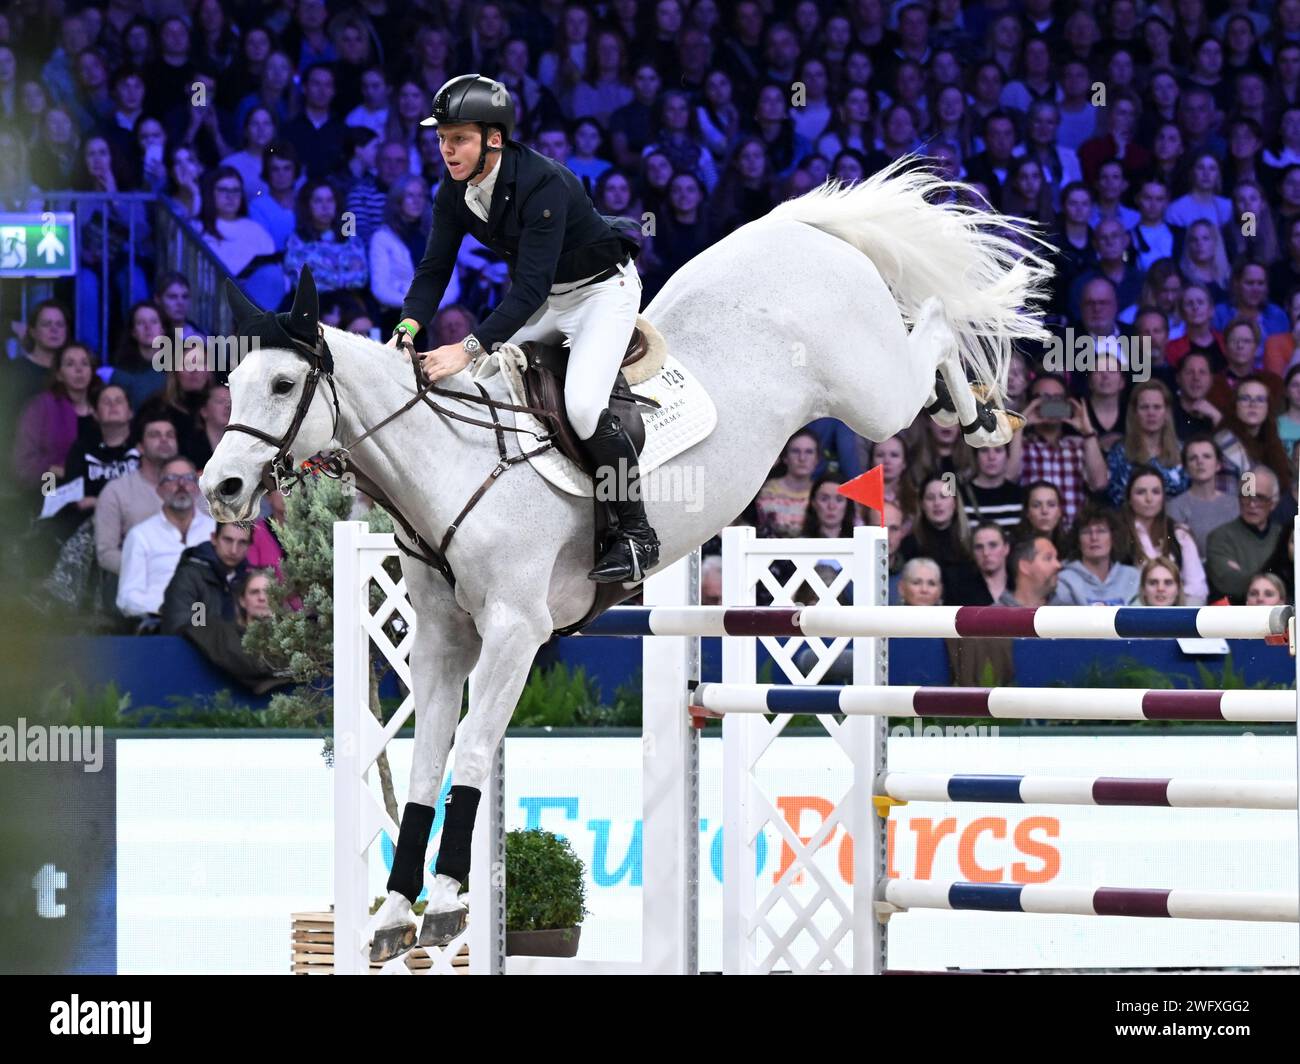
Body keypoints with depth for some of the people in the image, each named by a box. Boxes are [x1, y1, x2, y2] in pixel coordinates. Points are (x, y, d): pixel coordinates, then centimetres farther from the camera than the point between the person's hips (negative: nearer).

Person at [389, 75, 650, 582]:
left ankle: (637, 533, -11)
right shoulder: (455, 192, -9)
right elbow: (435, 268, -5)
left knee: (582, 406, -27)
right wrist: (408, 326, -25)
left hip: (601, 291, -8)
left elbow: (531, 288, -37)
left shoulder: (543, 184, -33)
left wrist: (467, 348, -43)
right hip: (539, 299, 8)